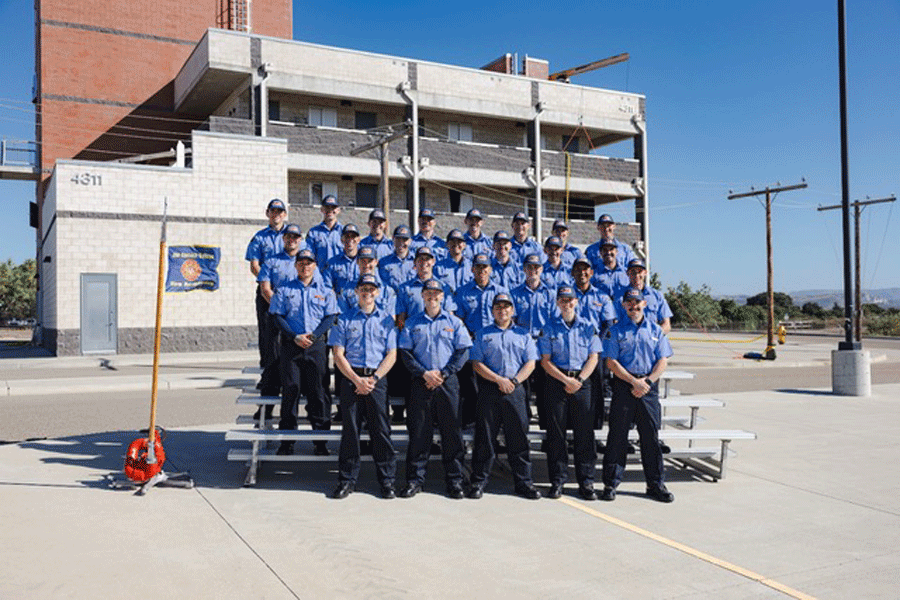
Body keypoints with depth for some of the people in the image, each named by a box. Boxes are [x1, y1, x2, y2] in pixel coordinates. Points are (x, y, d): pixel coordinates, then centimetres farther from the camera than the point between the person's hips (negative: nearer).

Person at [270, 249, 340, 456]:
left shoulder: (325, 291, 12)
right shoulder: (284, 290, 10)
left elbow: (331, 317, 5)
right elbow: (278, 316, 3)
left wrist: (313, 335, -11)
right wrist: (295, 337, -11)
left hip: (316, 345, 0)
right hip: (291, 345, 0)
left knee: (318, 390, -2)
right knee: (290, 389, -1)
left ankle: (321, 440, 5)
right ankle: (287, 441, 7)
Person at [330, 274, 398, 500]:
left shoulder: (386, 319, 12)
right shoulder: (344, 319, 9)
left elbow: (391, 355, 5)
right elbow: (338, 355, 2)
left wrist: (374, 378, -8)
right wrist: (356, 379, -10)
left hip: (377, 379, 0)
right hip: (350, 378, 0)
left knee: (381, 429, -1)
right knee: (350, 429, 2)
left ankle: (387, 480, 7)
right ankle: (347, 479, 12)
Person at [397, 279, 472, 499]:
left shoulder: (454, 322, 9)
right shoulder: (413, 323, 10)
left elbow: (463, 351, 3)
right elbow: (405, 353, 4)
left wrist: (443, 373, -8)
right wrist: (424, 373, -10)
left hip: (448, 382, 0)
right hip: (421, 382, 0)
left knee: (452, 431, 1)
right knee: (419, 431, 1)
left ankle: (454, 480, 9)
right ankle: (415, 479, 10)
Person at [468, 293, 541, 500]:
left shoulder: (523, 335, 14)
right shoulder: (483, 335, 10)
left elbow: (530, 363, 7)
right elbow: (477, 364, 1)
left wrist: (514, 381, -9)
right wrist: (499, 380, -11)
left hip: (515, 390, 1)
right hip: (489, 391, -1)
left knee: (519, 436, 2)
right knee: (485, 436, 1)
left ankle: (523, 482, 10)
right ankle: (479, 481, 10)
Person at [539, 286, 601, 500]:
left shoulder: (588, 327, 8)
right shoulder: (549, 328, 5)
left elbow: (593, 357, 4)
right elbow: (545, 361, 1)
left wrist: (579, 380, -10)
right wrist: (566, 380, -10)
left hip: (582, 381, 1)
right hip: (556, 382, -1)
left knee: (585, 432, 1)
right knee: (556, 432, 1)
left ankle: (586, 482, 9)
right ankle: (557, 481, 10)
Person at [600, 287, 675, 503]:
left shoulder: (655, 330, 11)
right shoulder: (616, 330, 4)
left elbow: (663, 360, 6)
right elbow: (612, 362, -3)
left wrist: (648, 381, -9)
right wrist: (634, 381, -12)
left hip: (649, 386, 2)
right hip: (623, 384, -2)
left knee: (651, 435, 5)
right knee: (617, 434, 0)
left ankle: (655, 484, 15)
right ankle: (610, 483, 8)